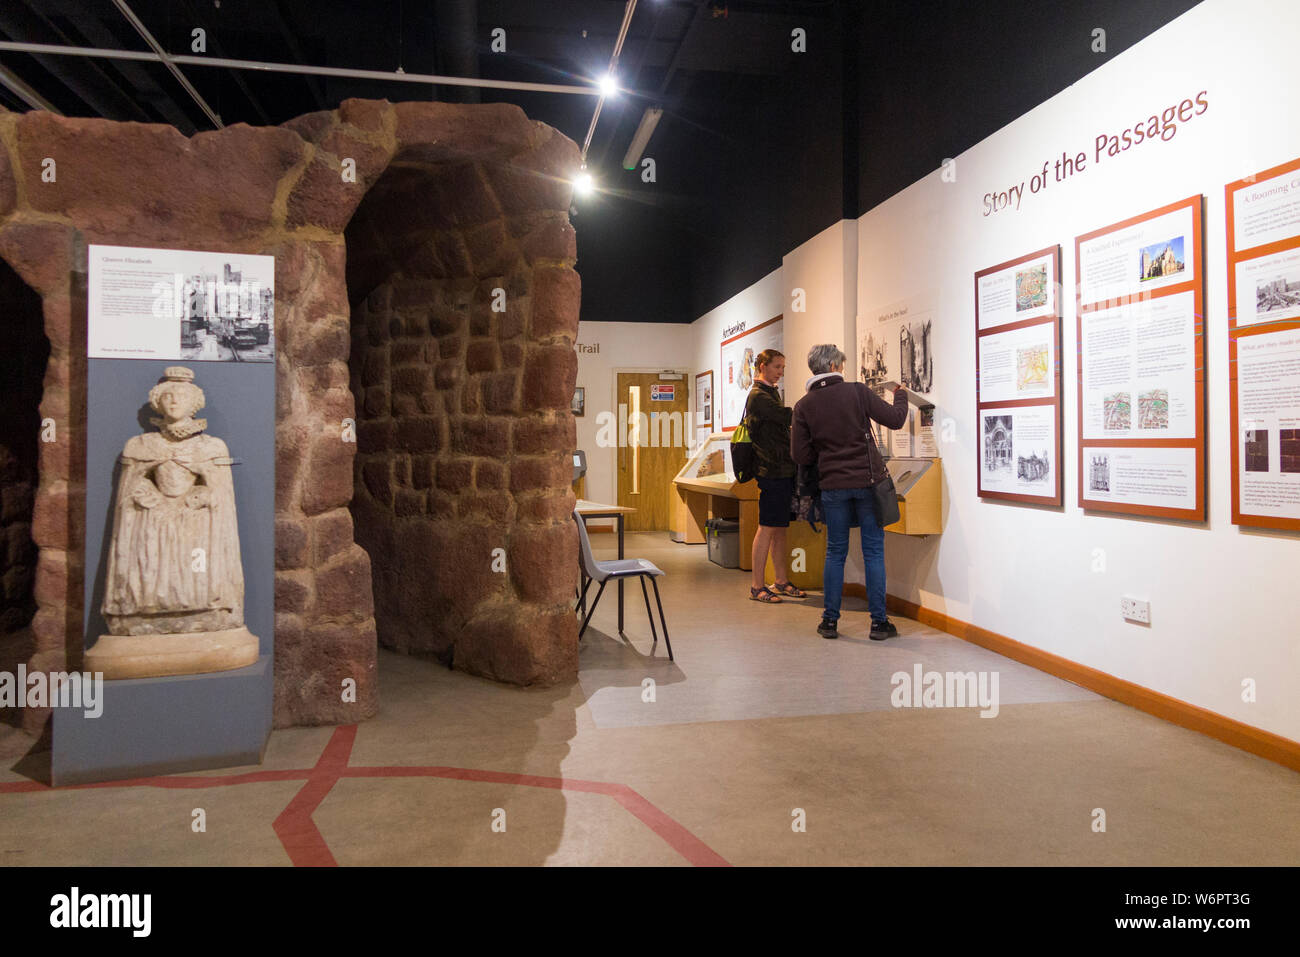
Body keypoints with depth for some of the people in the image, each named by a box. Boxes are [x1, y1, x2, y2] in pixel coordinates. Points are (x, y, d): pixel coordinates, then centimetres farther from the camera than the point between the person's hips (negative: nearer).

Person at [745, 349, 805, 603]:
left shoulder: (772, 393, 21)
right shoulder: (758, 396, -9)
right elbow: (786, 416, -21)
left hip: (784, 469, 9)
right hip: (772, 470, -9)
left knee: (780, 528, 11)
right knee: (767, 528, -6)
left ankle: (781, 581, 18)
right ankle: (757, 586, 0)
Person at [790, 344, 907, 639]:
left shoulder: (804, 406, -1)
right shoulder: (858, 391, -7)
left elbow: (800, 455, -2)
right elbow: (895, 419, -2)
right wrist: (901, 395, 17)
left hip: (833, 485, 2)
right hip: (868, 481, -2)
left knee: (835, 552, 12)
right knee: (873, 552, 6)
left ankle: (830, 620, 14)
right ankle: (879, 622, 10)